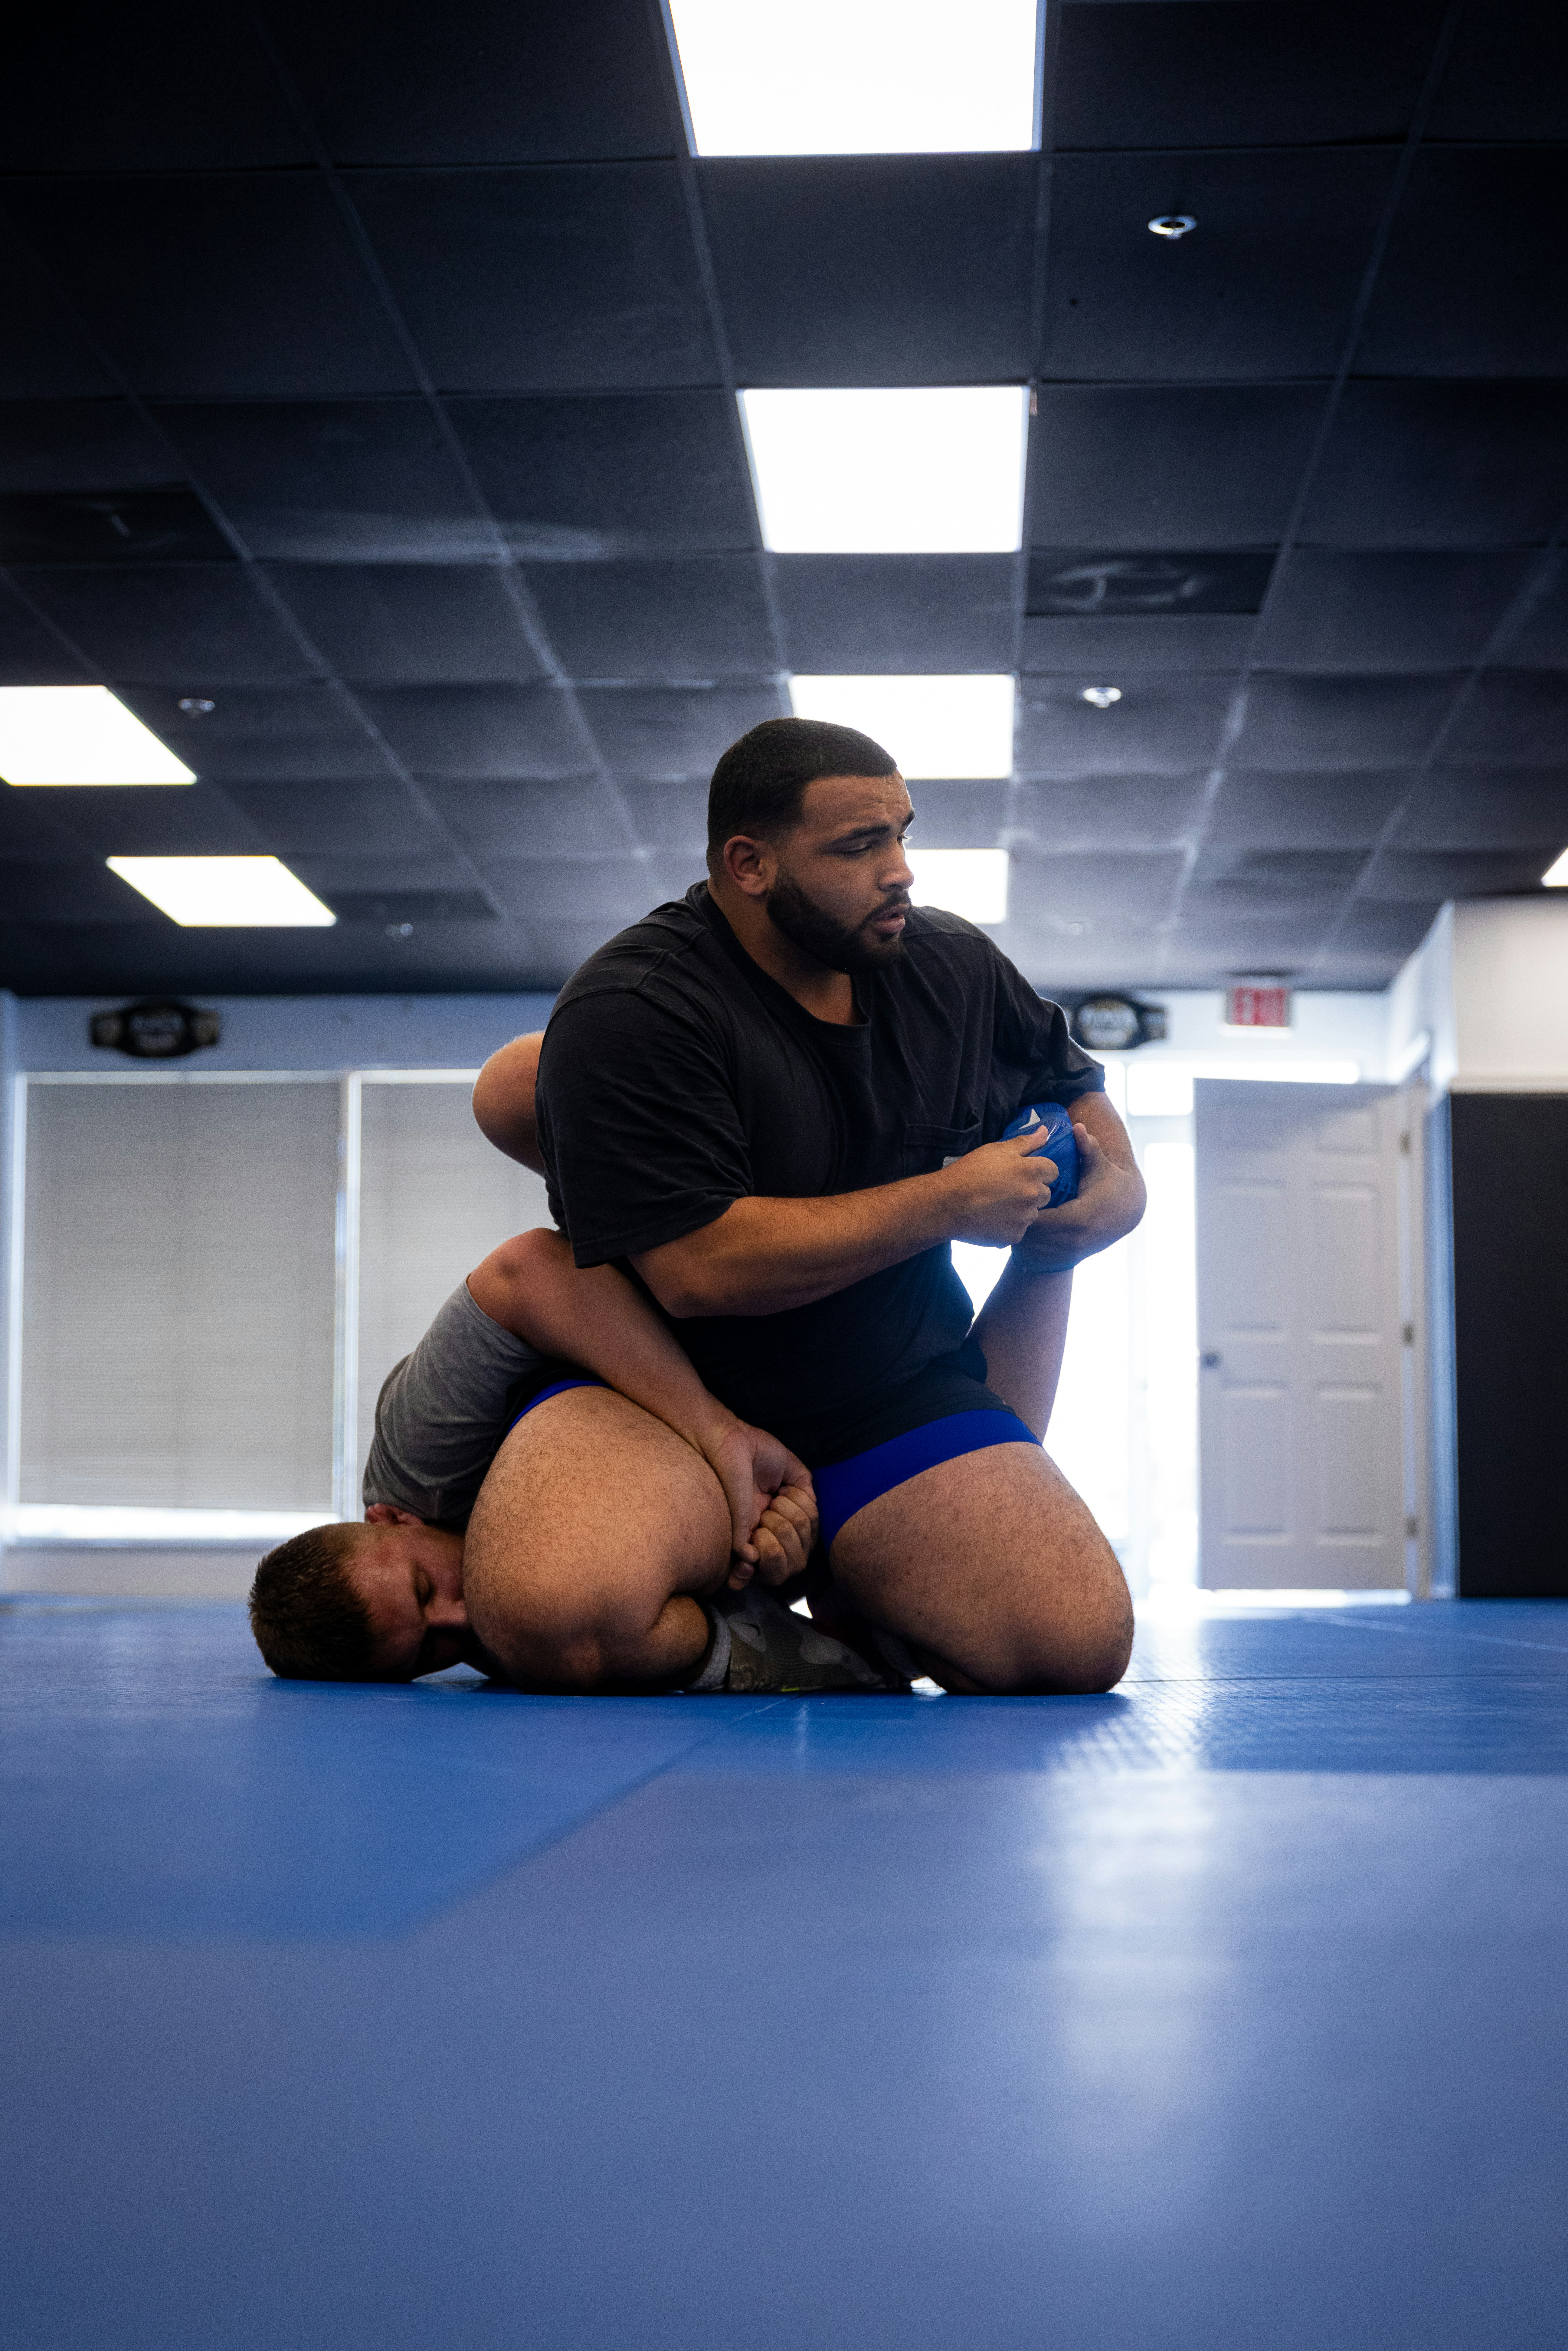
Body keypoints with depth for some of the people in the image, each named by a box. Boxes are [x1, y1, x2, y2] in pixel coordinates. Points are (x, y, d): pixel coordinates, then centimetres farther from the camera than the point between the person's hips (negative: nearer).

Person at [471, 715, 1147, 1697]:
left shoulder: (958, 967, 5)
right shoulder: (630, 1014, -17)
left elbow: (1073, 1083, 27)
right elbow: (701, 1269, -27)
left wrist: (1115, 1183, 3)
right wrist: (949, 1202, -19)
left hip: (895, 1396, 4)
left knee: (1081, 1643, -19)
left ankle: (847, 1599, 14)